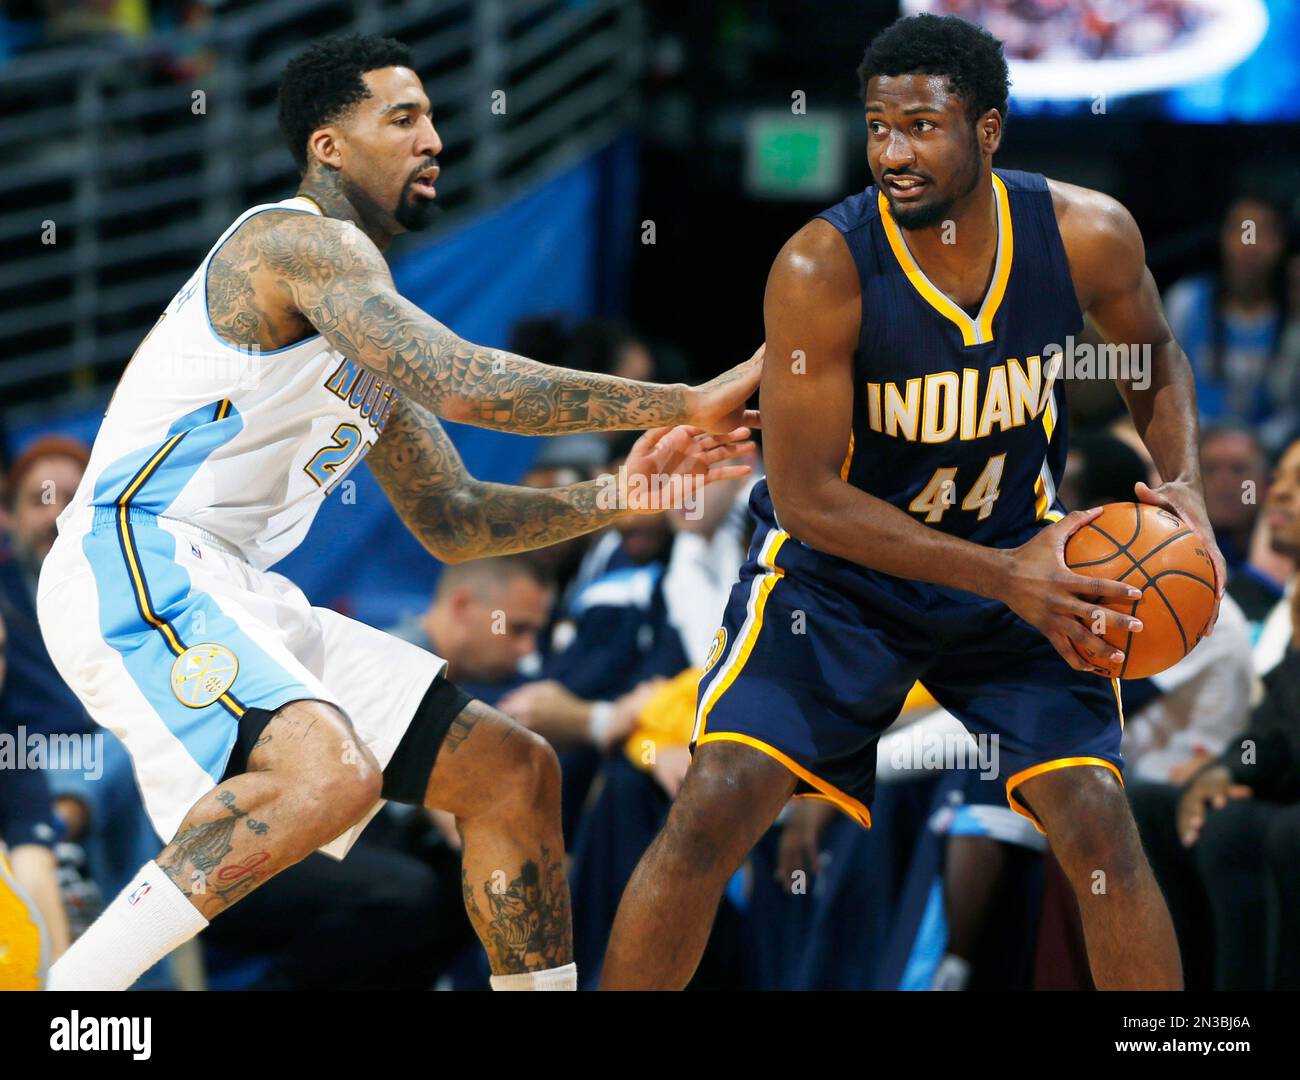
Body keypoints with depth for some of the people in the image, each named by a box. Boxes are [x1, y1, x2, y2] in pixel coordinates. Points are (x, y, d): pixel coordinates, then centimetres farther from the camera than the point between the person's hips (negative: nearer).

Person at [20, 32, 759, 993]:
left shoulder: (372, 325, 22)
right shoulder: (300, 241, -9)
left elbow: (450, 521, 26)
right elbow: (462, 383, -23)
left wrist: (619, 496, 11)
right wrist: (681, 403, -18)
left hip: (234, 597, 10)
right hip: (131, 565, -10)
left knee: (513, 770, 8)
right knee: (329, 773, -34)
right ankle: (65, 995, -30)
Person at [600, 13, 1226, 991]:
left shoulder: (1088, 236, -17)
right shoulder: (822, 269, -27)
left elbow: (1155, 358, 7)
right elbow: (807, 496, -24)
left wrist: (1183, 486, -13)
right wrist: (1003, 577, -28)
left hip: (1020, 561, 3)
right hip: (840, 567, -3)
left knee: (1099, 828, -7)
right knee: (711, 815, -15)